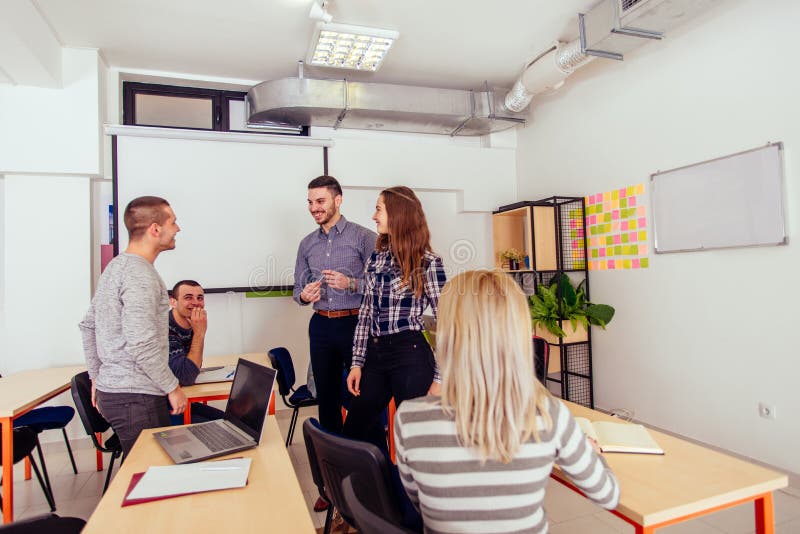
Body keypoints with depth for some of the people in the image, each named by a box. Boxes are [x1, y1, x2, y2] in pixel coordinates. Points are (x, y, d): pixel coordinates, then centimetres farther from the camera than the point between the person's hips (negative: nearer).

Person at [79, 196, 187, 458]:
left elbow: (88, 326, 20)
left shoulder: (115, 266, 13)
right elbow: (142, 345, -25)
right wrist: (173, 388, -14)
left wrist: (97, 378, 25)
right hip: (137, 397, -10)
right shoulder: (140, 274, -18)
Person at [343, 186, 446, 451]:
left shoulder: (427, 262, -9)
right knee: (353, 430, 14)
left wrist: (440, 378, -12)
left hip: (410, 355, -6)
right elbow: (366, 312, 10)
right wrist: (357, 362, 7)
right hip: (375, 353, 7)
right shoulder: (376, 257, 9)